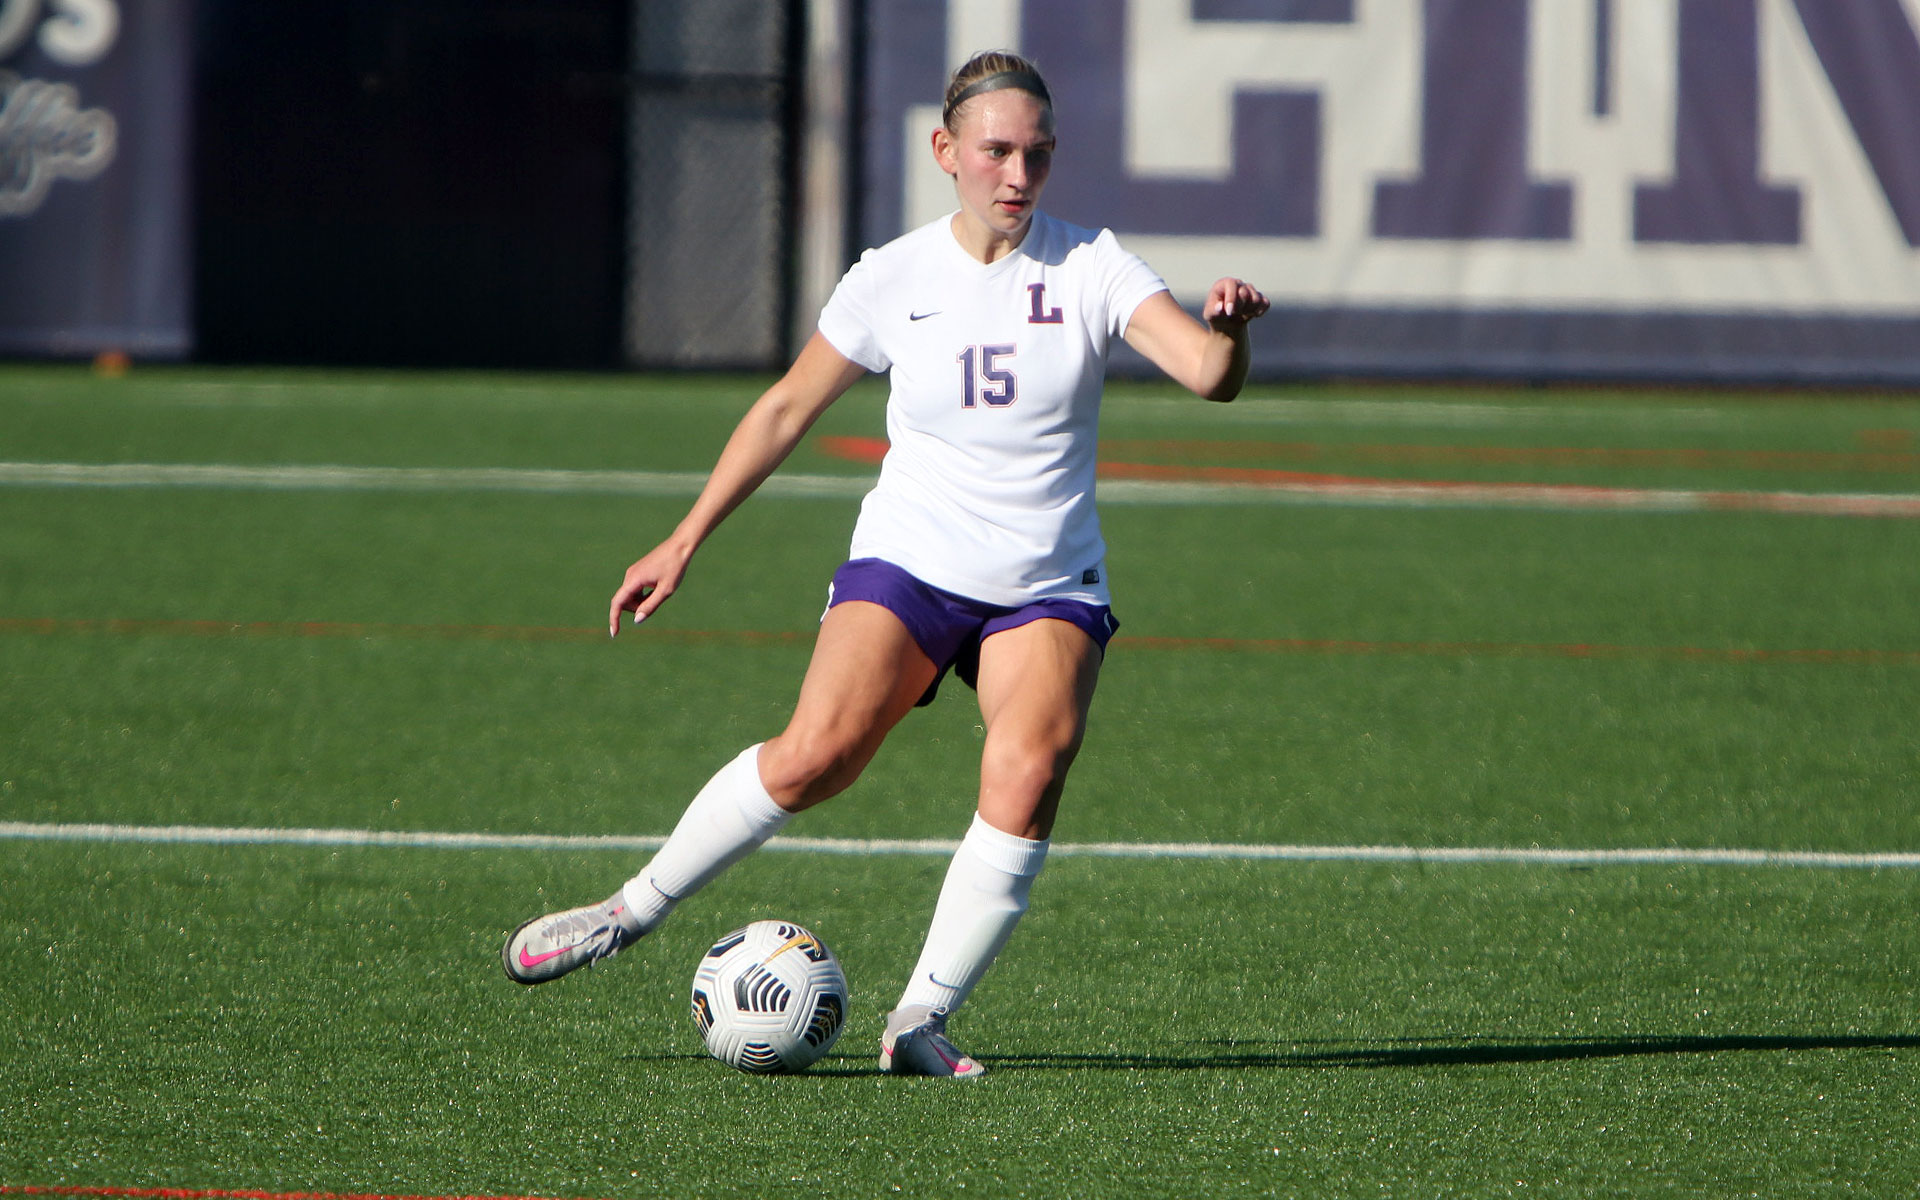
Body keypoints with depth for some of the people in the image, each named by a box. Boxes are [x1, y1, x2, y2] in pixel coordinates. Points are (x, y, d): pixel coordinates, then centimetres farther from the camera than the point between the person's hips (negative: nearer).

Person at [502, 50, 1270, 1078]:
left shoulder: (1088, 268, -4)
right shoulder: (892, 280, -1)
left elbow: (1208, 375, -17)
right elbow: (787, 409, 11)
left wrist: (1228, 331, -41)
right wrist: (682, 544, 10)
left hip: (1048, 588, 0)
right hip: (909, 561, 0)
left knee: (1028, 770, -26)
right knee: (815, 754, -22)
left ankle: (921, 1022, -16)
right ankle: (633, 910, -3)